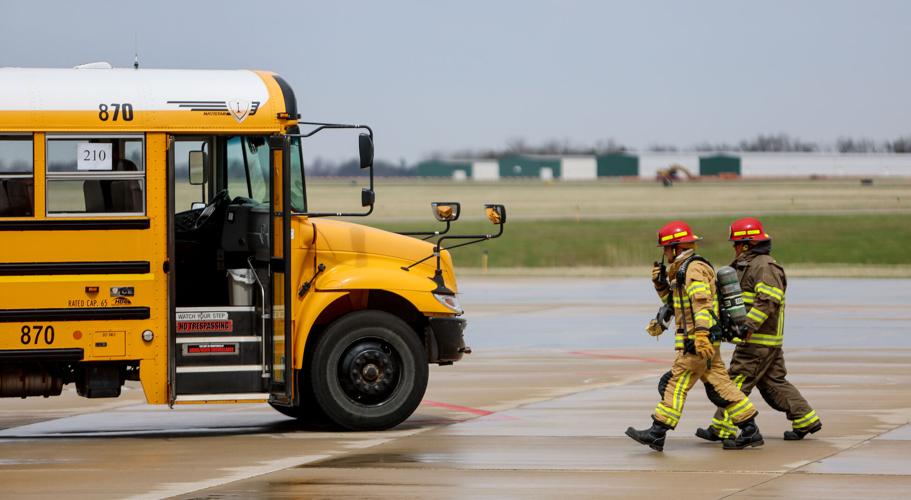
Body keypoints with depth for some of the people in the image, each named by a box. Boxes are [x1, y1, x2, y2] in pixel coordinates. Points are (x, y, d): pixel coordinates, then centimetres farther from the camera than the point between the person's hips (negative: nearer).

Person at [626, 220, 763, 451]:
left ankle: (656, 434, -7)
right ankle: (750, 432, 8)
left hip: (697, 344, -10)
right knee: (720, 386, 8)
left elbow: (702, 303, -24)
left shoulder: (694, 269, -12)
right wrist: (660, 282, 15)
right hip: (704, 343, 10)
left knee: (675, 384, -8)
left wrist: (701, 334, -33)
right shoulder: (683, 270, 20)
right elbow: (673, 300, 32)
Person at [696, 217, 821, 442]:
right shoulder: (748, 265, 19)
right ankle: (806, 420, 13)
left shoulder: (765, 267, -14)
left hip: (759, 340, -10)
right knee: (774, 383, 12)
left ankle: (722, 429, -3)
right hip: (767, 341, 10)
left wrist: (749, 325, -31)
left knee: (738, 380, -6)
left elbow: (768, 300, -26)